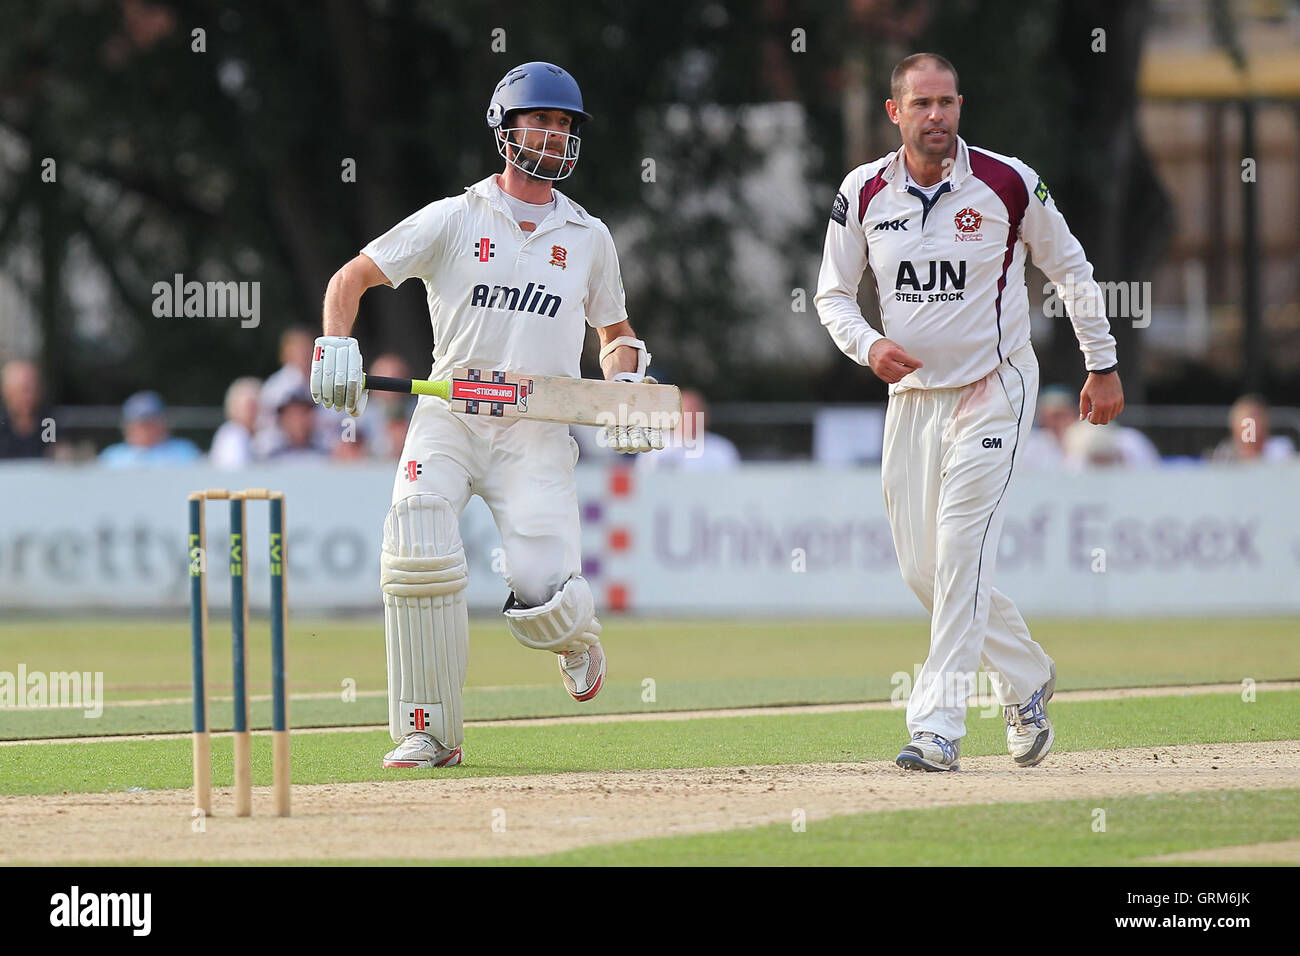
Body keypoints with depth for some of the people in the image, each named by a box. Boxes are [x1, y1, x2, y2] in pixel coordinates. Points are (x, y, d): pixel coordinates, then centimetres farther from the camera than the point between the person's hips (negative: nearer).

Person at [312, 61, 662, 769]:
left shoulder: (588, 237, 13)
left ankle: (576, 635, 25)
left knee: (543, 600, -16)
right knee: (416, 552, -26)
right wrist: (337, 346, -17)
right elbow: (350, 278, 2)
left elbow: (615, 331, 26)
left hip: (538, 432, 1)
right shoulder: (455, 219, 3)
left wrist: (627, 386, 4)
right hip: (449, 415, -1)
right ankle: (430, 734, -14)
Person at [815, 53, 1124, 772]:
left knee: (961, 553, -16)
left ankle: (937, 727, -19)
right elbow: (832, 294, 8)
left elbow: (1069, 268, 4)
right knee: (921, 570, 5)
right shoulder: (864, 193, -1)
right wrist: (868, 346, -13)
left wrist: (1103, 366, 5)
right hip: (910, 394, 4)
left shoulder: (1008, 183, -9)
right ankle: (1027, 679, 28)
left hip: (993, 389, -4)